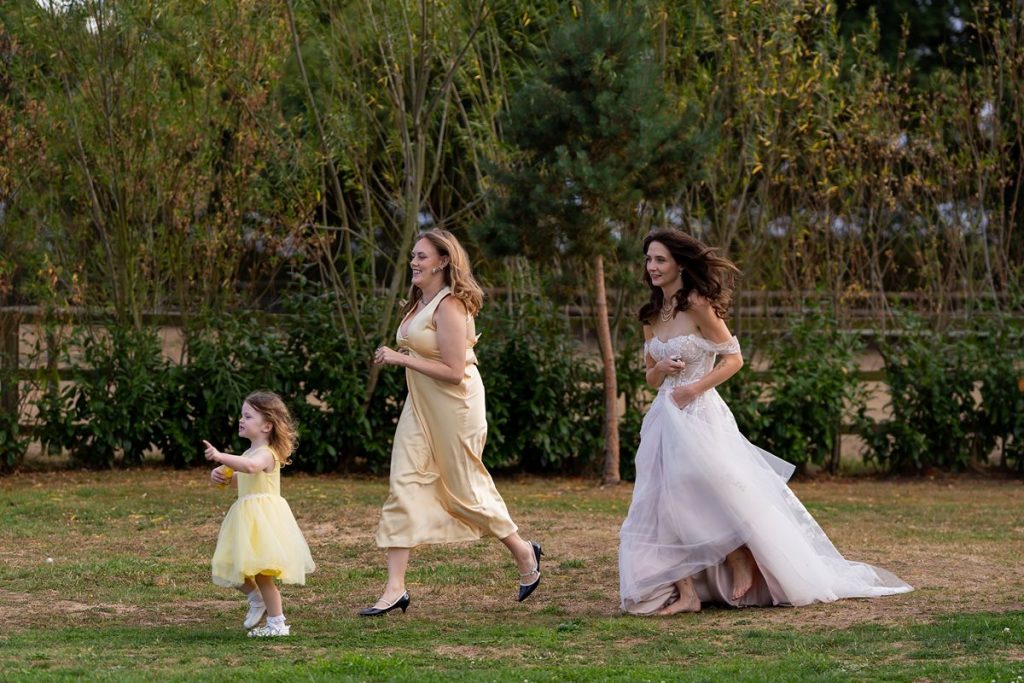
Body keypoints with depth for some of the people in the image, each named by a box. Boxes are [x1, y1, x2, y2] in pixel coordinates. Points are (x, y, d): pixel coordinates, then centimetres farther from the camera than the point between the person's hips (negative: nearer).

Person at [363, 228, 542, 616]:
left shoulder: (449, 307, -18)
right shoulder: (419, 303, 11)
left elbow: (454, 370, -23)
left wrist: (402, 359, -21)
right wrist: (395, 357, 7)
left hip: (454, 407, -9)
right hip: (421, 406, 9)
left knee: (466, 490, 4)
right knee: (404, 486, -2)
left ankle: (525, 555, 28)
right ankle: (395, 589, -5)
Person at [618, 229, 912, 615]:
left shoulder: (697, 305, -8)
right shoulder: (651, 316, 12)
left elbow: (734, 359, -7)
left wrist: (695, 387, -17)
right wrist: (661, 370, -4)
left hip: (699, 414, -7)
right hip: (664, 417, 7)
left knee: (714, 495, -10)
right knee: (666, 504, -1)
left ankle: (741, 567, 13)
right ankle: (686, 593, -1)